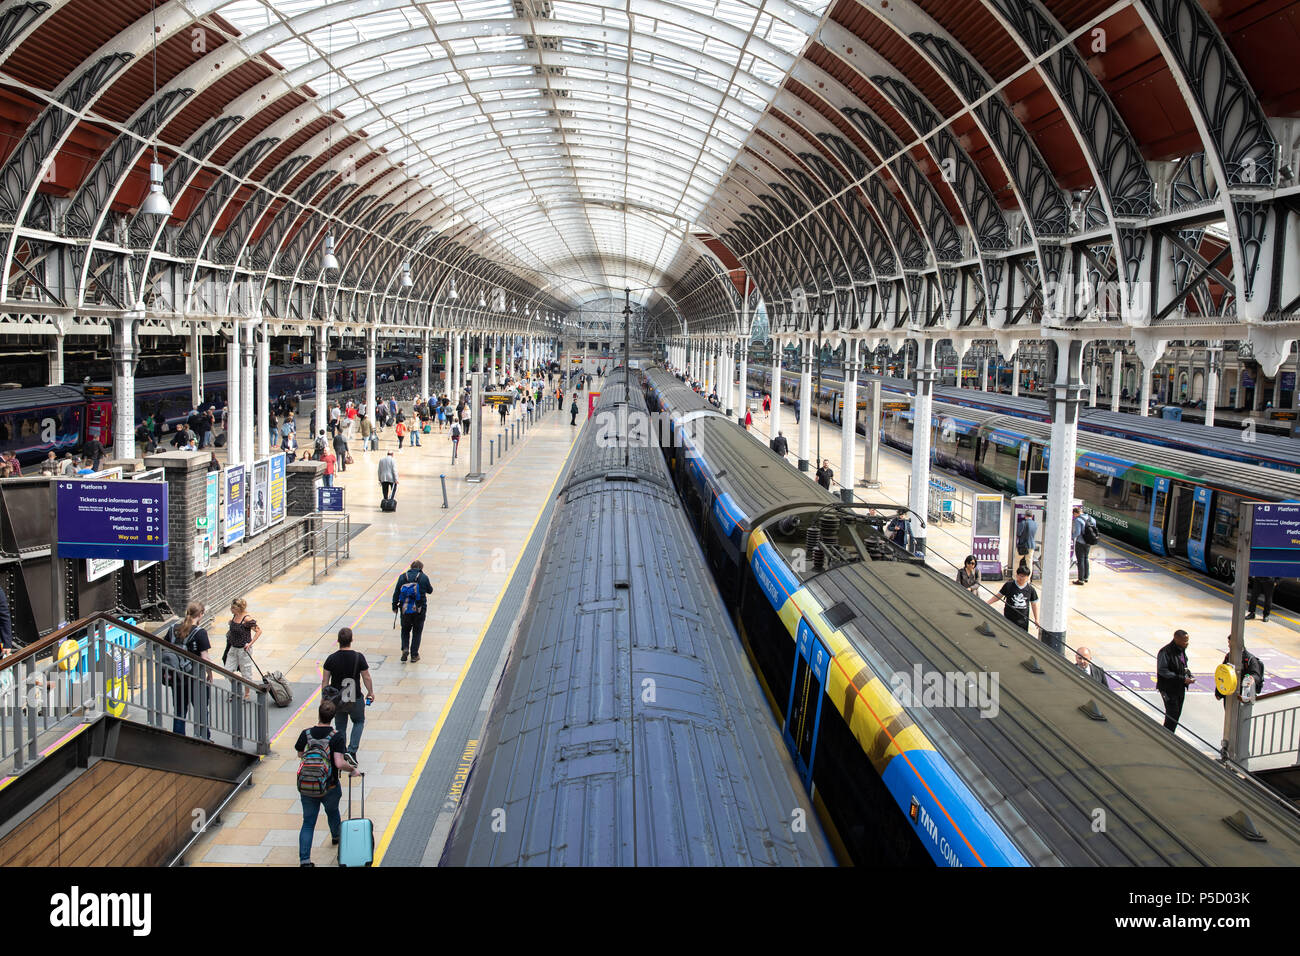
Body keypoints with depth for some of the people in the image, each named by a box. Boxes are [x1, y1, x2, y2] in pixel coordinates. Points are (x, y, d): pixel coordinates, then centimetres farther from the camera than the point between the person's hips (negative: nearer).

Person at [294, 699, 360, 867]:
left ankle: (304, 860, -2)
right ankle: (337, 836, 55)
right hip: (329, 787, -1)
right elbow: (340, 763, -24)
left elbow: (300, 754, 9)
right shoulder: (336, 736, -17)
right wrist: (353, 769, -7)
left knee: (308, 822, 8)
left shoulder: (306, 734, -8)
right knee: (332, 812, 27)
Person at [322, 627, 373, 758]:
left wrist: (323, 697, 10)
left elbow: (325, 681, -2)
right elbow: (366, 678, -6)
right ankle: (352, 751, 8)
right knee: (359, 722, 22)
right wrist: (371, 692, 11)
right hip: (355, 698, -1)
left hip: (337, 699, 1)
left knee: (340, 728, 17)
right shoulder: (358, 657, -13)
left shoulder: (331, 659, -8)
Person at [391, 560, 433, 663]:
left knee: (405, 630, 19)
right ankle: (414, 655, 11)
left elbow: (396, 592, 0)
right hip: (419, 609, -1)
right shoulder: (423, 577, -5)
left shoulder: (402, 576, 1)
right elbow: (430, 590, 6)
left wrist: (395, 606, 7)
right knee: (417, 632, 11)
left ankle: (405, 648, -3)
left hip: (405, 609, 1)